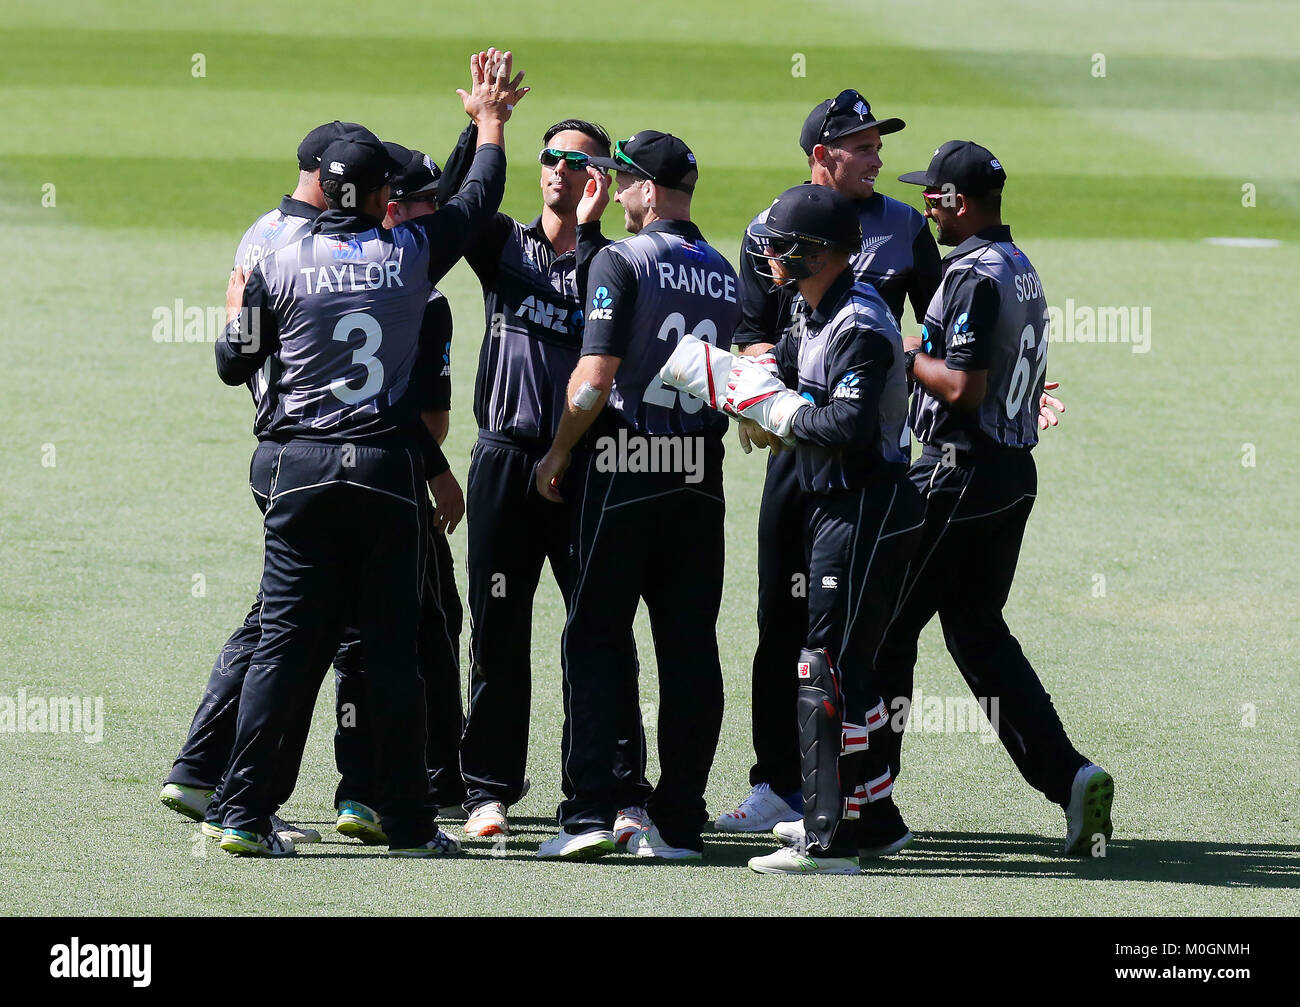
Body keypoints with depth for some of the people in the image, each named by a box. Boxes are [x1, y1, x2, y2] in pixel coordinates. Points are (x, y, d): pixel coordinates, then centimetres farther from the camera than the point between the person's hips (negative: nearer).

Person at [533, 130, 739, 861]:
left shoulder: (622, 260, -9)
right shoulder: (725, 274, 10)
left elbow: (594, 378, -15)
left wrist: (558, 455, -3)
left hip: (624, 472, -5)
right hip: (701, 474, 5)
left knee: (597, 638, 0)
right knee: (690, 649, 7)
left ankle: (590, 809, -9)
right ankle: (681, 822, 7)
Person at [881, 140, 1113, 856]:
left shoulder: (974, 274, -16)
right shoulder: (1023, 271, 15)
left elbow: (964, 387, -24)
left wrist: (909, 358, -8)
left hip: (960, 475, -10)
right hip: (1014, 474, 10)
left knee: (886, 627, 0)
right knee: (976, 629, 15)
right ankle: (1067, 775, 1)